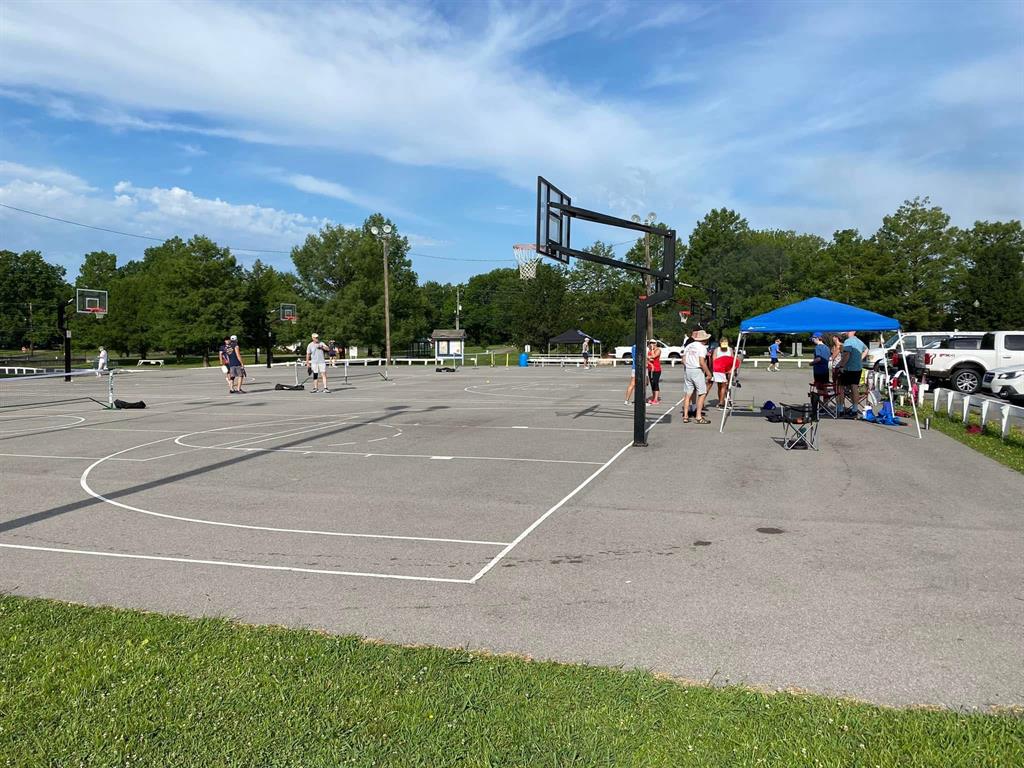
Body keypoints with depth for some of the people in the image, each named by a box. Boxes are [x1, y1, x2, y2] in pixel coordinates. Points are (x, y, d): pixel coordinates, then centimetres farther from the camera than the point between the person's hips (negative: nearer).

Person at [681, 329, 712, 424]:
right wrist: (708, 373, -8)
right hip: (697, 370, -7)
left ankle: (685, 416, 8)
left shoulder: (688, 346, 13)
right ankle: (699, 417, -7)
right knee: (702, 393, -1)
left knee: (687, 394, 9)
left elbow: (683, 360, 10)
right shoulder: (702, 347, -7)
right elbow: (702, 362, -15)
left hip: (687, 370, 7)